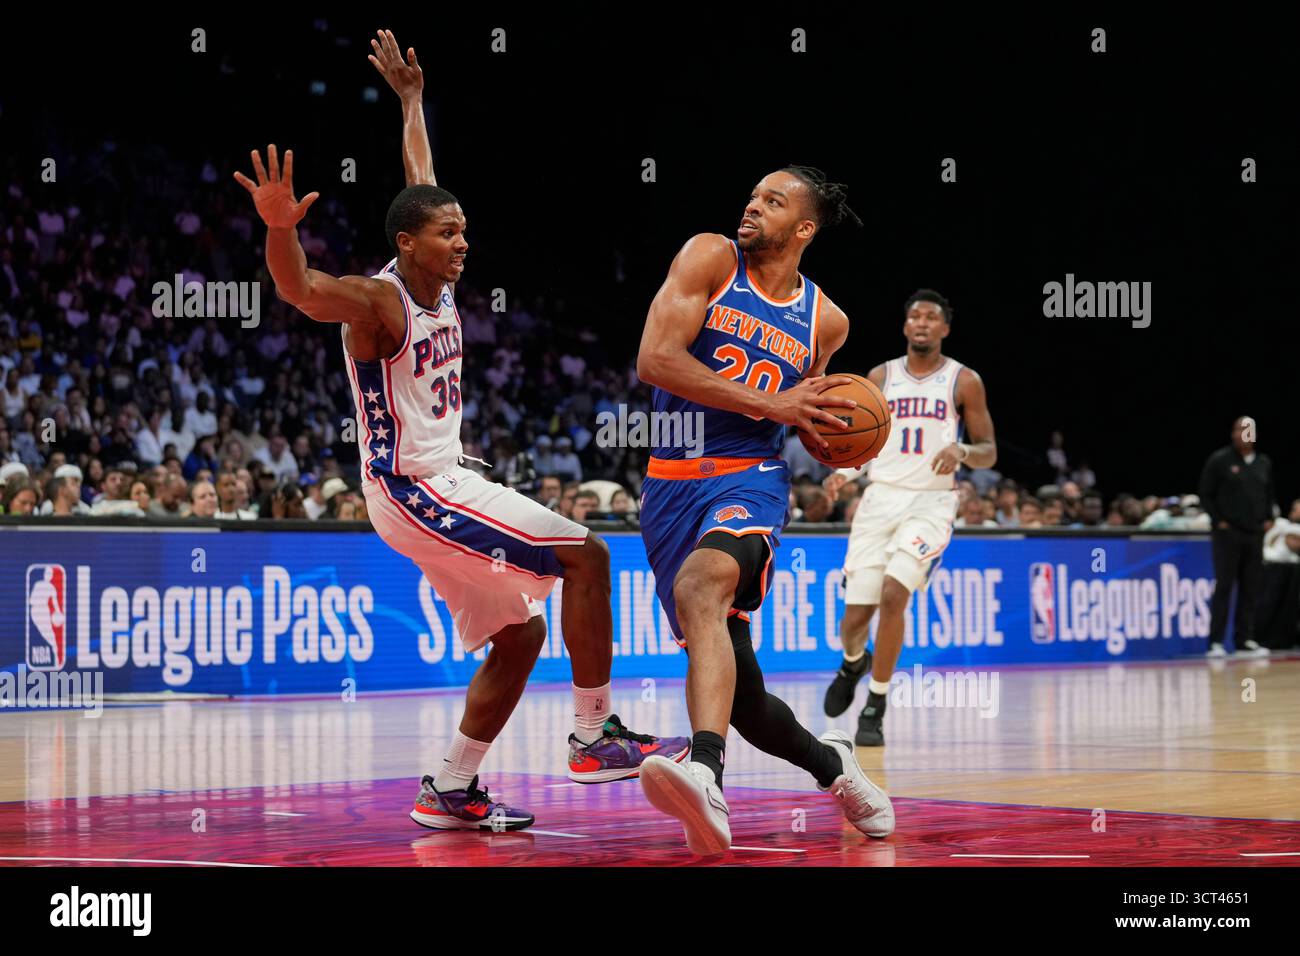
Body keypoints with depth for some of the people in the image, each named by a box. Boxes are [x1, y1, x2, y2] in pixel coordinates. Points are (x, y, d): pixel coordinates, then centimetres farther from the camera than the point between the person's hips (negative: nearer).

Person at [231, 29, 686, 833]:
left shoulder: (439, 285, 9)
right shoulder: (378, 301, -15)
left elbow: (424, 186, 26)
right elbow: (299, 290, -37)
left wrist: (411, 101, 34)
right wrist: (280, 227, -56)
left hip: (446, 483, 10)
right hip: (413, 491, -10)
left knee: (521, 631, 11)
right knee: (585, 555, -16)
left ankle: (452, 791, 14)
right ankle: (594, 737, -11)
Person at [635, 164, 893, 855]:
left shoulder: (826, 321, 9)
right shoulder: (709, 259, 1)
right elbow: (654, 360, -12)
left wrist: (829, 417, 3)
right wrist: (772, 405, -12)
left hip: (751, 480, -1)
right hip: (673, 483, 2)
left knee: (701, 585, -37)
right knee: (735, 687, 4)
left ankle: (705, 773, -55)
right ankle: (831, 765, 33)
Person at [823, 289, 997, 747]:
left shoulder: (964, 381, 1)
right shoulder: (881, 378, 8)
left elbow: (989, 453, 3)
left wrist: (962, 451, -19)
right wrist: (846, 472, -8)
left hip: (931, 502, -3)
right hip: (881, 498, 3)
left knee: (893, 594, -23)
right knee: (855, 614, -1)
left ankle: (876, 708, -9)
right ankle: (853, 662, 38)